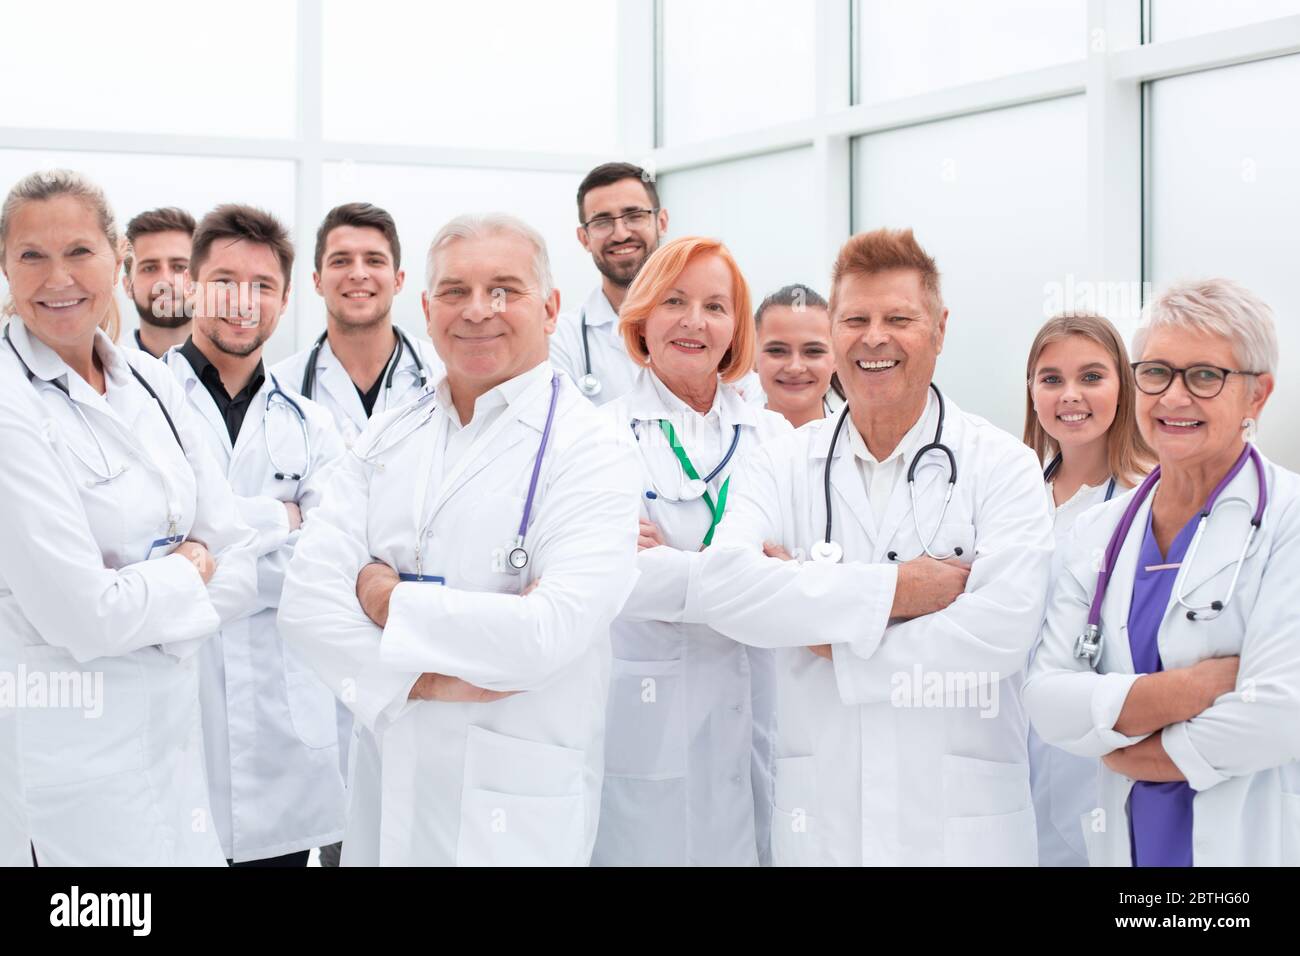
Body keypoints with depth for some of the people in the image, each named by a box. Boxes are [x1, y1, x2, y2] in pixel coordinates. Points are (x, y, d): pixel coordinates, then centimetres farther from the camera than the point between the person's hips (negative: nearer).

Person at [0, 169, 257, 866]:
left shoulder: (148, 380, 6)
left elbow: (238, 563, 4)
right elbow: (85, 615, -20)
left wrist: (142, 601, -10)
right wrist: (187, 573, -4)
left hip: (168, 726, 7)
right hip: (62, 749, -7)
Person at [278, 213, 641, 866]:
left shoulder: (592, 453, -9)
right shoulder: (387, 440, 6)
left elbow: (551, 631, -23)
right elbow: (306, 598, -4)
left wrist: (388, 602, -12)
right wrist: (420, 679, -19)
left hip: (513, 812, -4)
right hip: (383, 791, 4)